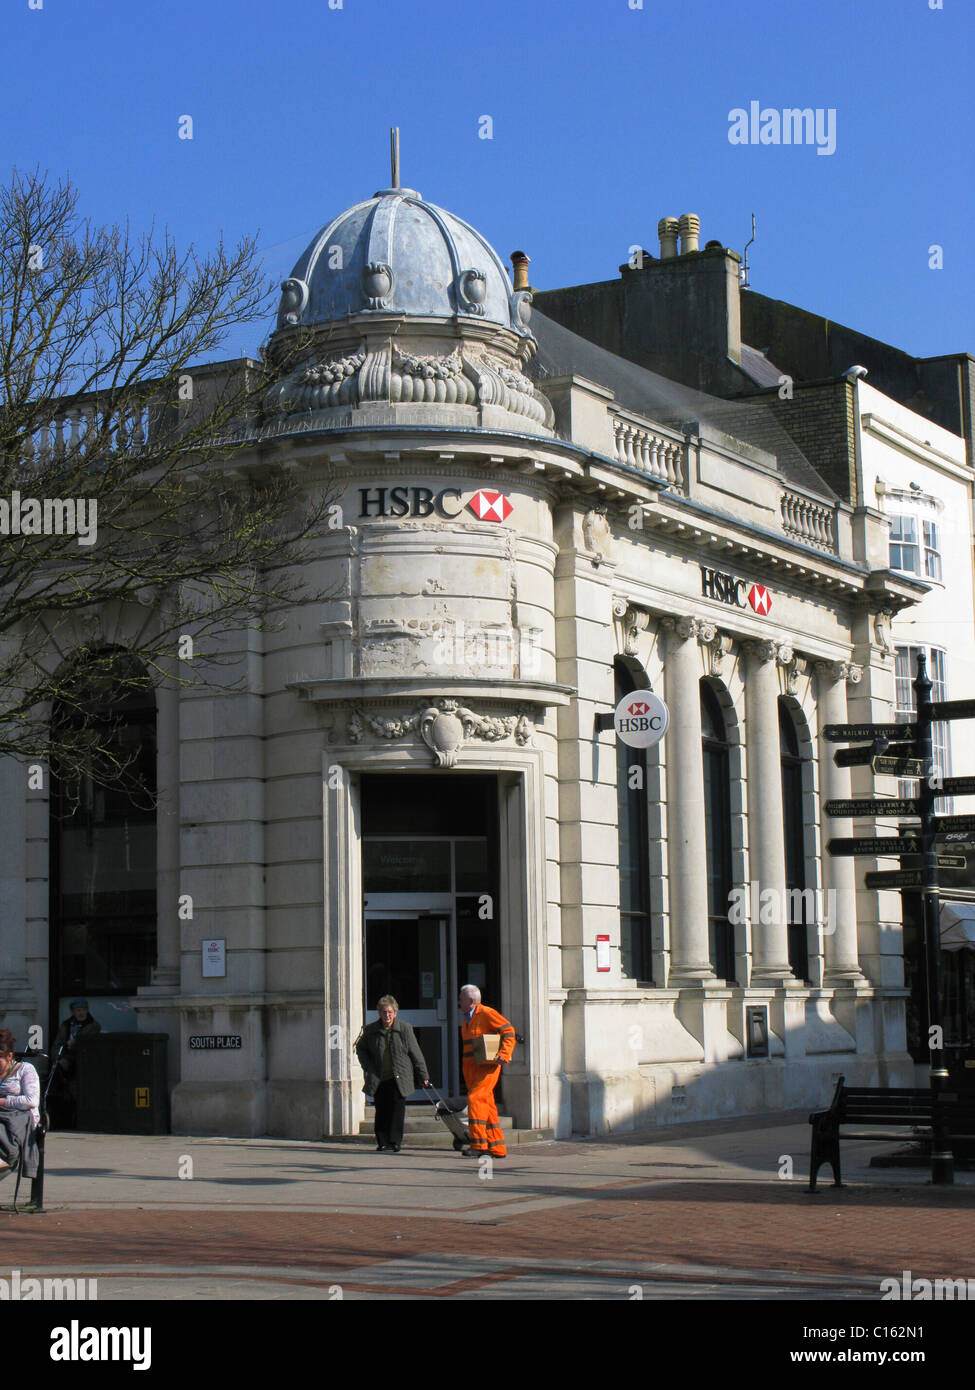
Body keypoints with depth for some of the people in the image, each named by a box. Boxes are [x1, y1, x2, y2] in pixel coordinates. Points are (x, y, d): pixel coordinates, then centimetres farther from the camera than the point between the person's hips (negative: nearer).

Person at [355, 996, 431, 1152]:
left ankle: (394, 1142, -3)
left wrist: (423, 1076, 3)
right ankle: (382, 1143, 11)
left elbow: (415, 1053, 2)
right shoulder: (371, 1030, 4)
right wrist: (367, 1067, 7)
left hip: (398, 1079, -2)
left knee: (397, 1110, -7)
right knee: (381, 1112, 3)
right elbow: (360, 1049, 20)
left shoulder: (404, 1029, -2)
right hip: (378, 1080, 2)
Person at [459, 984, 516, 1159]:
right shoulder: (467, 1018, 18)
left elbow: (509, 1031, -13)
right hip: (471, 1068, 9)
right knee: (486, 1105, 8)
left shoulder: (487, 1014, -9)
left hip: (487, 1066, -9)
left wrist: (503, 1055, -22)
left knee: (475, 1098, -20)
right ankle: (497, 1149, 10)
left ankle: (479, 1144, -21)